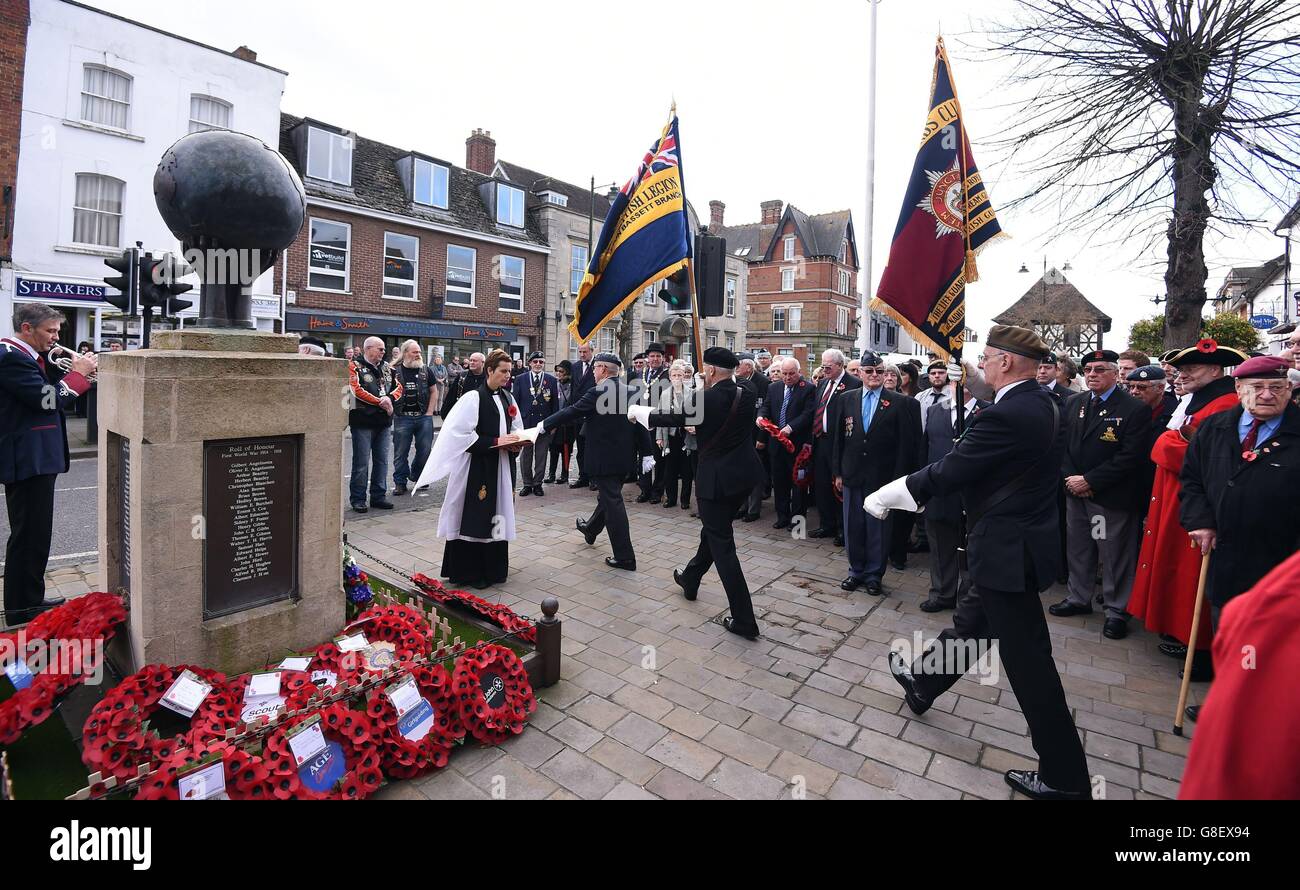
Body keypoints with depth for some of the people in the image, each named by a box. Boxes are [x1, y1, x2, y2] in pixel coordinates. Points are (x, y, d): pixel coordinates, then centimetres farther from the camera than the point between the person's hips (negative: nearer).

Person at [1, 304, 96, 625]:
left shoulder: (29, 355, 13)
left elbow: (56, 395, 15)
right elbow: (48, 399, -23)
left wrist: (83, 369, 3)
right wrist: (79, 373, -12)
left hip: (37, 458, 10)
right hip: (26, 459, -10)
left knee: (36, 533, 18)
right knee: (29, 534, -3)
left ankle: (31, 599, 29)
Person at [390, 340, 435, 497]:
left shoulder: (425, 370, 7)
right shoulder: (395, 371, 1)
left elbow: (433, 391, 12)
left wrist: (429, 412, 3)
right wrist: (392, 410, -5)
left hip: (424, 418, 2)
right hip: (403, 418, -2)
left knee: (425, 450, 6)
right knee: (401, 452, 2)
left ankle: (416, 475, 28)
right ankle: (400, 482, 13)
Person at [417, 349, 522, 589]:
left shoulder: (507, 398, 10)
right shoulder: (473, 398, -11)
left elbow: (516, 426, 21)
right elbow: (461, 433, -15)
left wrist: (515, 441, 0)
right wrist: (495, 441, -18)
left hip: (501, 466, 7)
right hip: (478, 465, -7)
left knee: (497, 518, 12)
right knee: (475, 518, -2)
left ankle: (493, 567, 24)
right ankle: (469, 571, 10)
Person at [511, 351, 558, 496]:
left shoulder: (552, 381, 3)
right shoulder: (520, 379, 3)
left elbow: (555, 404, 3)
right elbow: (514, 401, 2)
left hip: (544, 423, 0)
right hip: (525, 423, 0)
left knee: (541, 456, 7)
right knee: (525, 455, 8)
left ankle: (537, 483, 19)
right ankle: (527, 484, 19)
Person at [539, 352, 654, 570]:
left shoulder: (597, 392, -16)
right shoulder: (630, 392, 5)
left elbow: (572, 412, -12)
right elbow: (641, 424, 4)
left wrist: (545, 425, 0)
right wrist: (646, 453, 8)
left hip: (605, 459, -8)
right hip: (625, 458, 8)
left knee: (613, 502, -2)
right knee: (608, 497, 24)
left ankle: (624, 558, 3)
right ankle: (591, 529, 49)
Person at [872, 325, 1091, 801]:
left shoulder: (1006, 415, -25)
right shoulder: (1043, 405, 5)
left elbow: (948, 473, -21)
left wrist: (886, 495, -8)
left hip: (1008, 550, -10)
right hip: (1017, 540, 10)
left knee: (1028, 662, 4)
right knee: (969, 620, 25)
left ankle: (1064, 776, 20)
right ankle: (923, 681, 47)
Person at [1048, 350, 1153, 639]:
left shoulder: (1135, 409, -10)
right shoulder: (1073, 402, 8)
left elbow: (1131, 458, -16)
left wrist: (1090, 481, -16)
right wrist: (1070, 477, -6)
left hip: (1111, 496, -5)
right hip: (1075, 492, 5)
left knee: (1114, 555, 4)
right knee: (1077, 549, 16)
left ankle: (1116, 610, 19)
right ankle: (1079, 598, 32)